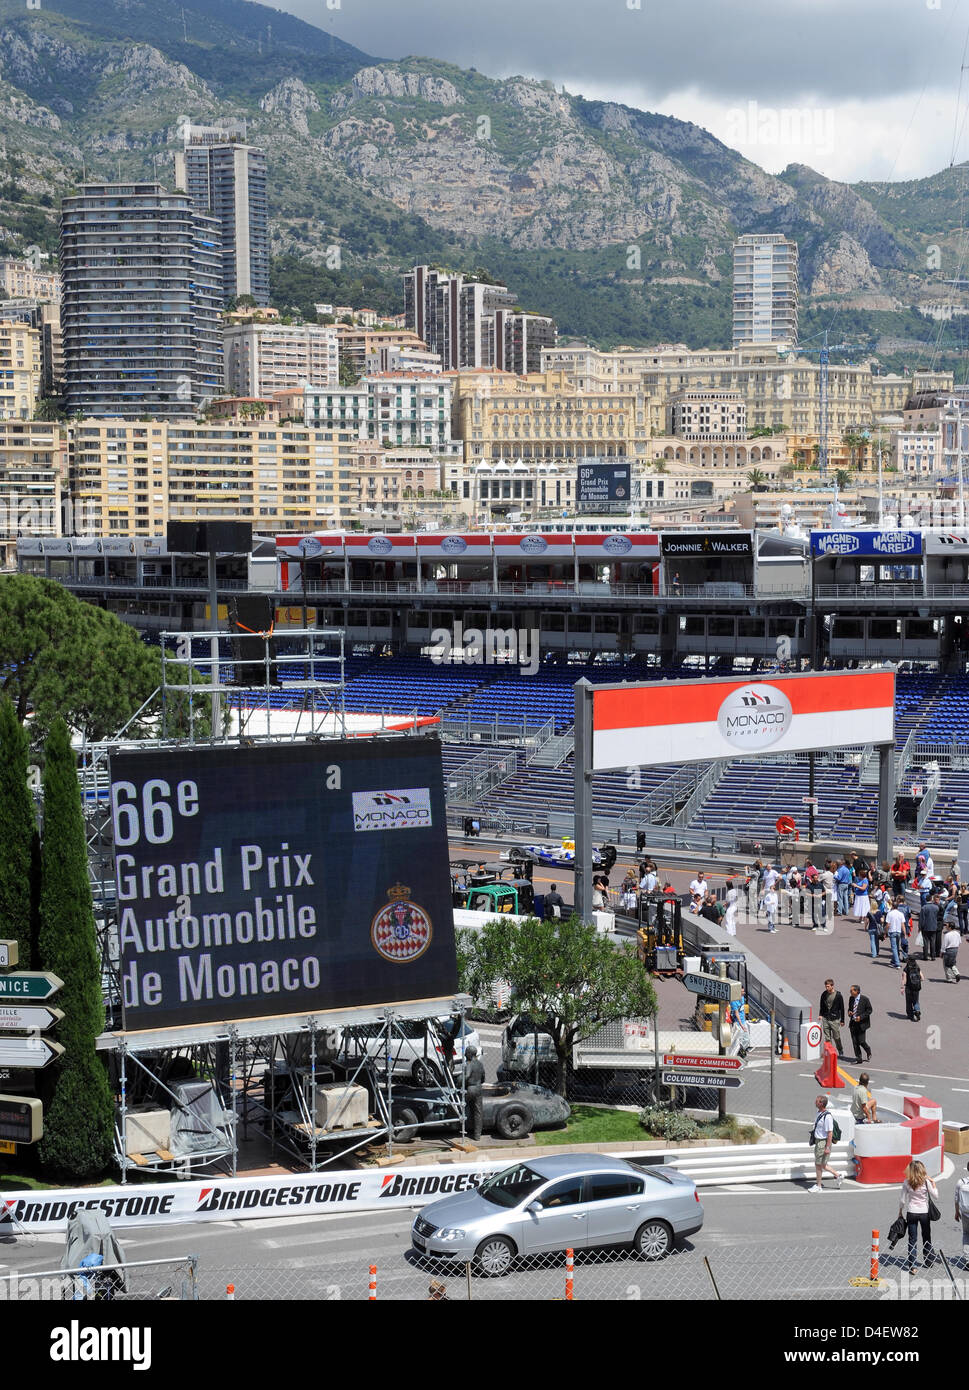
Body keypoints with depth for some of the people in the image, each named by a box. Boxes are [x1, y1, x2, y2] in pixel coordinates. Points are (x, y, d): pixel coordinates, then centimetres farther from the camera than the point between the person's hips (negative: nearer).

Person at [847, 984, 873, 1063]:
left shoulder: (865, 999, -11)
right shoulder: (851, 998, 6)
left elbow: (869, 1010, -7)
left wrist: (860, 1017, -18)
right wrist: (849, 1012, -4)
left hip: (861, 1023, -5)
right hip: (853, 1023, 5)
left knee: (861, 1041, -6)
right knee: (855, 1042, 4)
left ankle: (869, 1053, 22)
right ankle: (858, 1057, 13)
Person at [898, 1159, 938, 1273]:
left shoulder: (907, 1182, -7)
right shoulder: (926, 1182, -12)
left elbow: (902, 1200, -2)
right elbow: (935, 1197, -6)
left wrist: (900, 1212, 12)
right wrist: (933, 1183, 1)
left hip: (911, 1213, 1)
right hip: (924, 1212, -1)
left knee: (912, 1240, 5)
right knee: (927, 1238, 18)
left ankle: (912, 1266, -1)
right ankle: (929, 1262, 31)